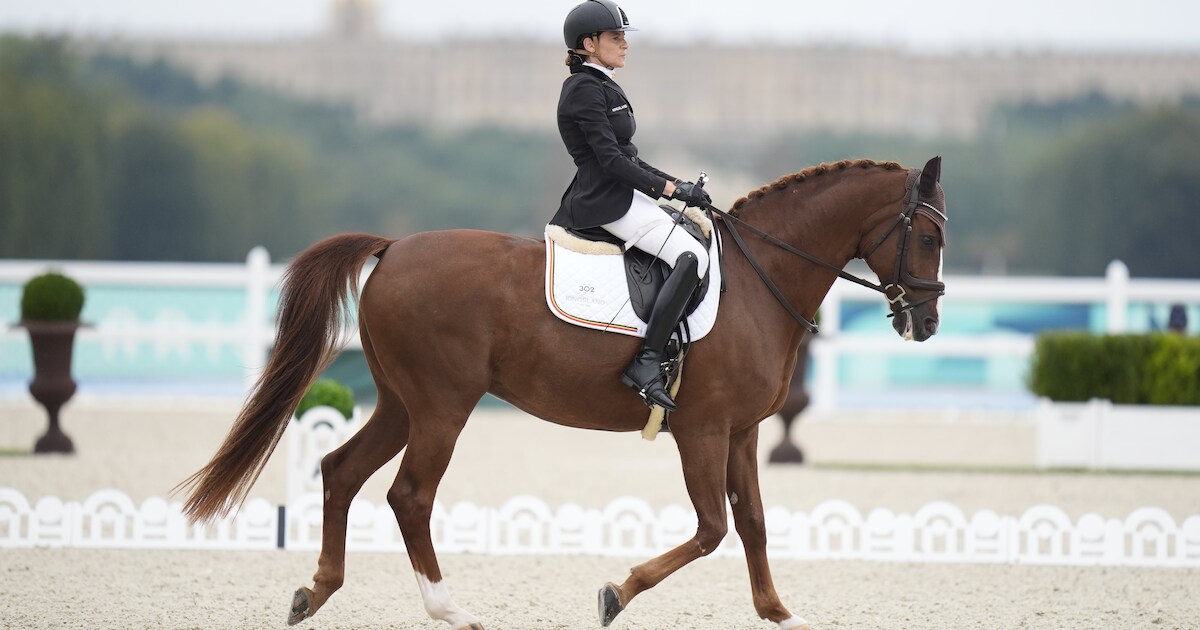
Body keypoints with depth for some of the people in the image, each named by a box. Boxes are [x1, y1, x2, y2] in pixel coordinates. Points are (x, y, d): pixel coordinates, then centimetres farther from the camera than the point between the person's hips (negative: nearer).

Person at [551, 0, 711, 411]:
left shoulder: (603, 88, 20)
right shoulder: (585, 89, -12)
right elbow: (610, 160, -19)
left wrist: (676, 185, 12)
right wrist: (669, 189, -17)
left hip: (620, 194, 11)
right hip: (606, 201, -11)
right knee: (692, 256, -25)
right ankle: (647, 362, -30)